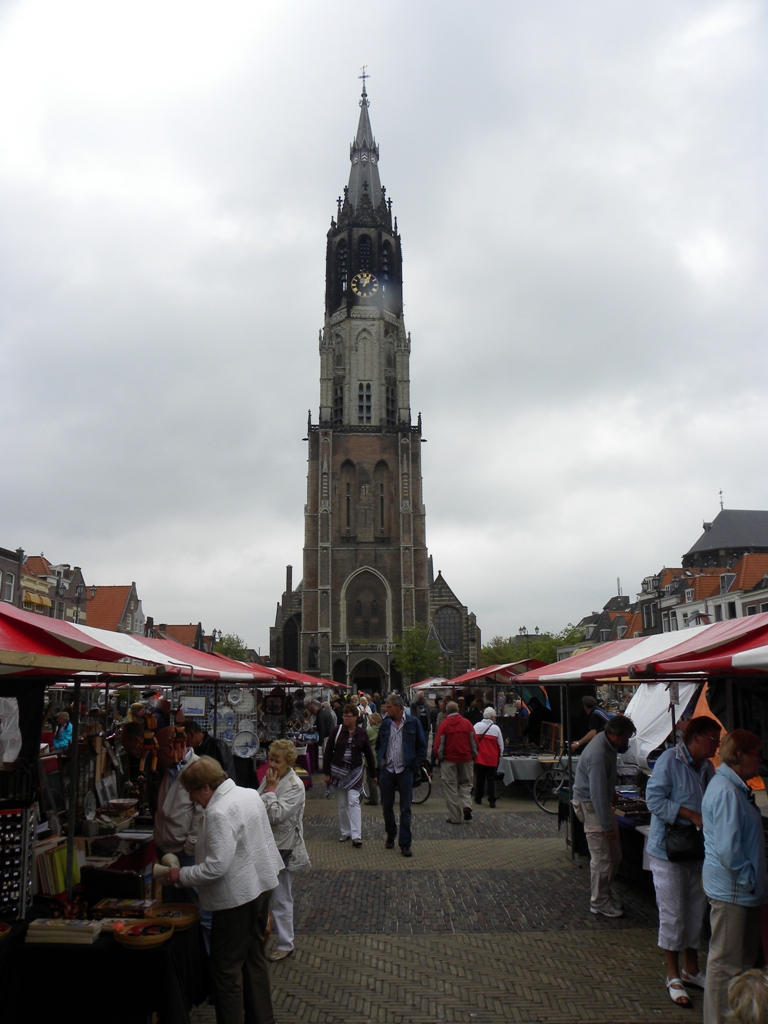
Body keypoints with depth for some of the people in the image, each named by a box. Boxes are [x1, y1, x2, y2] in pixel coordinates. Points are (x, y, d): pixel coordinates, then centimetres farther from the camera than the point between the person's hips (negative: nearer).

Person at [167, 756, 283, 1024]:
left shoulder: (219, 813, -24)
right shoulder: (251, 794, 4)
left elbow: (216, 867, -25)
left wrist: (182, 875, -12)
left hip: (236, 896, -10)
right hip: (262, 885, 10)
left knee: (226, 967, 4)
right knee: (255, 958, 21)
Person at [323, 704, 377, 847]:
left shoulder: (362, 733, -4)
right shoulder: (337, 731, -5)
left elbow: (368, 754, 4)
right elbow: (328, 752, -1)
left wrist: (373, 775, 7)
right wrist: (327, 773, -4)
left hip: (355, 771, -1)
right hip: (338, 770, 1)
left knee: (353, 801, -10)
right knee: (342, 804, 9)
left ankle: (356, 835, -11)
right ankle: (345, 832, 22)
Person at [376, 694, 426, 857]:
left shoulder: (413, 723, -3)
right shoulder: (385, 724, 6)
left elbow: (422, 746, 2)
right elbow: (378, 745, 18)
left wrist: (414, 765, -5)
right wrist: (380, 761, 6)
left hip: (405, 771, -3)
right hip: (387, 771, 3)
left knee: (405, 809, 0)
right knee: (387, 807, 10)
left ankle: (405, 844, 6)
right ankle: (391, 836, 30)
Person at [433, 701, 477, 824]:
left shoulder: (444, 725, -9)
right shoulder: (467, 723, -1)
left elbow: (438, 746, -9)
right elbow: (474, 742, 3)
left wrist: (440, 758, 7)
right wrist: (473, 756, 16)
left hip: (449, 760, -2)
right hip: (466, 759, 2)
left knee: (451, 787, 6)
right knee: (466, 783, 18)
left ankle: (455, 817, 8)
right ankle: (467, 806, -5)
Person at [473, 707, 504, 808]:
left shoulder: (476, 726, -2)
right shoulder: (496, 728, -5)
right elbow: (501, 745, 1)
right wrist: (499, 756, 17)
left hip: (479, 758, 1)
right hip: (492, 759, -1)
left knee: (479, 779, 13)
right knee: (491, 780, 4)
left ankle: (478, 799, 21)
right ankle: (492, 801, 1)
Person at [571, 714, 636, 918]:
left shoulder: (607, 742, -1)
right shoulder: (598, 755, -30)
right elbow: (598, 794, -27)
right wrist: (607, 825, -22)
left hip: (602, 802, 10)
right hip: (591, 806, -10)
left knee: (615, 855, 16)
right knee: (602, 858, -2)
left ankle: (604, 895, 30)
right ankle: (599, 903, 12)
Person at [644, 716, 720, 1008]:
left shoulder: (707, 767, 5)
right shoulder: (670, 760, -17)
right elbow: (654, 799, -21)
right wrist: (692, 815, -24)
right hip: (669, 850, -7)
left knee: (696, 910, 16)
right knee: (673, 914, 3)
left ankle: (692, 970, 33)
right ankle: (673, 976, 19)